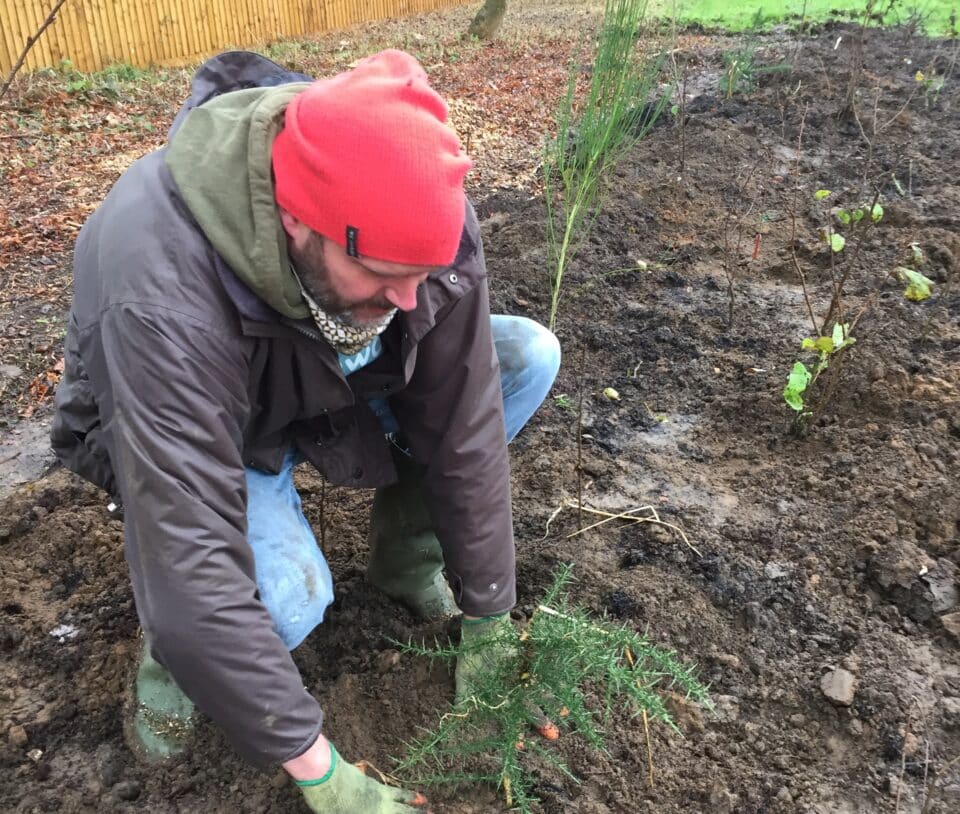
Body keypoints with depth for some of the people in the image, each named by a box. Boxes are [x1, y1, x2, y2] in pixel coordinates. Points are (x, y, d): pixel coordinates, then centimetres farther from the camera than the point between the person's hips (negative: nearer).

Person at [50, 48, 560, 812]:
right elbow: (192, 569, -41)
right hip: (203, 428, -4)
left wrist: (489, 621, -13)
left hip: (331, 383, 5)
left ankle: (407, 556, 4)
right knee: (283, 597, -35)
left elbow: (465, 424, -21)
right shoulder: (162, 297, -42)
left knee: (530, 355, -14)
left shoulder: (419, 215, -28)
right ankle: (175, 643, 3)